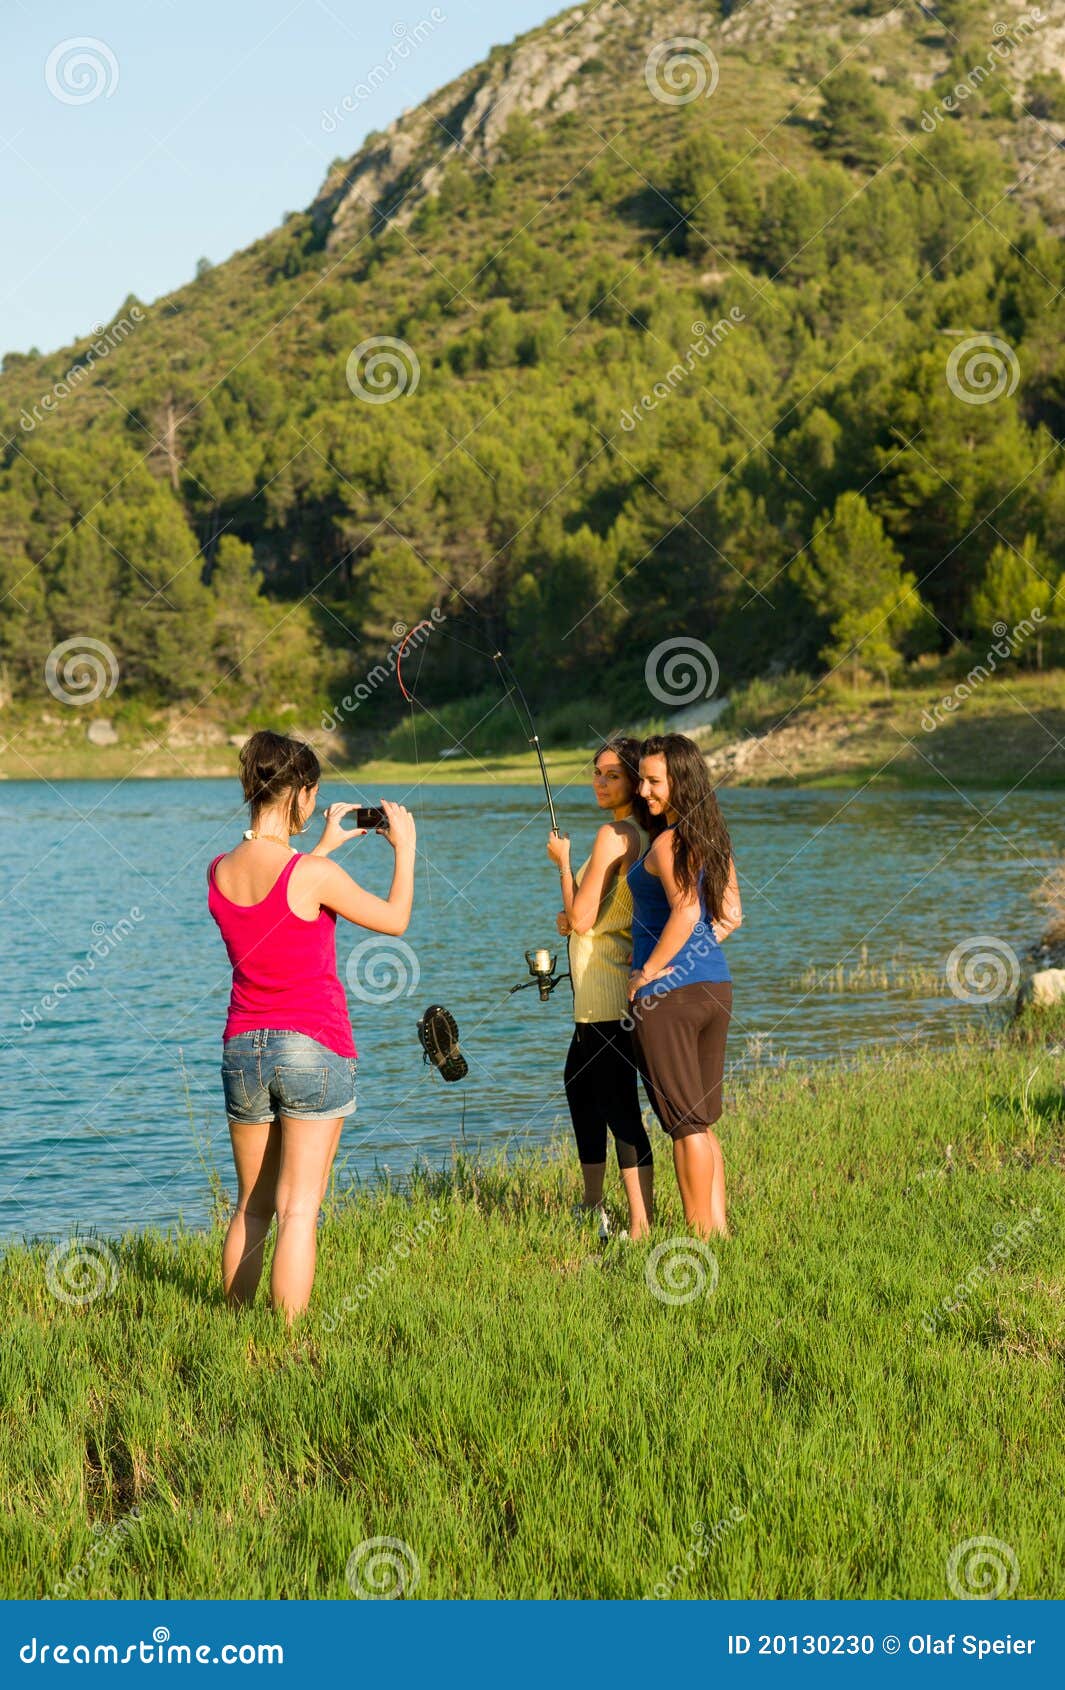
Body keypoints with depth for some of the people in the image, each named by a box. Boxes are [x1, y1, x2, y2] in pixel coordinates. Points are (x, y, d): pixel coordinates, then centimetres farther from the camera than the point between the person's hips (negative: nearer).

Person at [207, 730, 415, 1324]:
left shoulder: (220, 872, 1)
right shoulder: (313, 874, -16)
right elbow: (395, 920, -1)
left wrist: (324, 847, 26)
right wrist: (405, 847, 11)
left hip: (243, 1047, 6)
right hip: (314, 1049, -6)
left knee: (251, 1206, 17)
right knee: (299, 1211, -3)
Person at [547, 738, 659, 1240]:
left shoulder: (613, 835, -15)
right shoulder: (645, 836, 13)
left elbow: (582, 919, -15)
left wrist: (563, 860, -4)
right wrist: (574, 918, 10)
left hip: (606, 987, -10)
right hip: (619, 986, 10)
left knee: (617, 1103, -9)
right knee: (579, 1081, 21)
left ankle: (642, 1226, -9)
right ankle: (592, 1206, 27)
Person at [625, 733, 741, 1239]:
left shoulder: (666, 844, -14)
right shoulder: (714, 839, 10)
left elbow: (686, 912, -25)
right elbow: (730, 915, 13)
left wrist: (648, 970, -16)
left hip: (668, 993, -8)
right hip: (715, 987, 8)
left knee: (686, 1125, -1)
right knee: (703, 1121, 14)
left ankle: (700, 1233, 4)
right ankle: (718, 1226, 17)